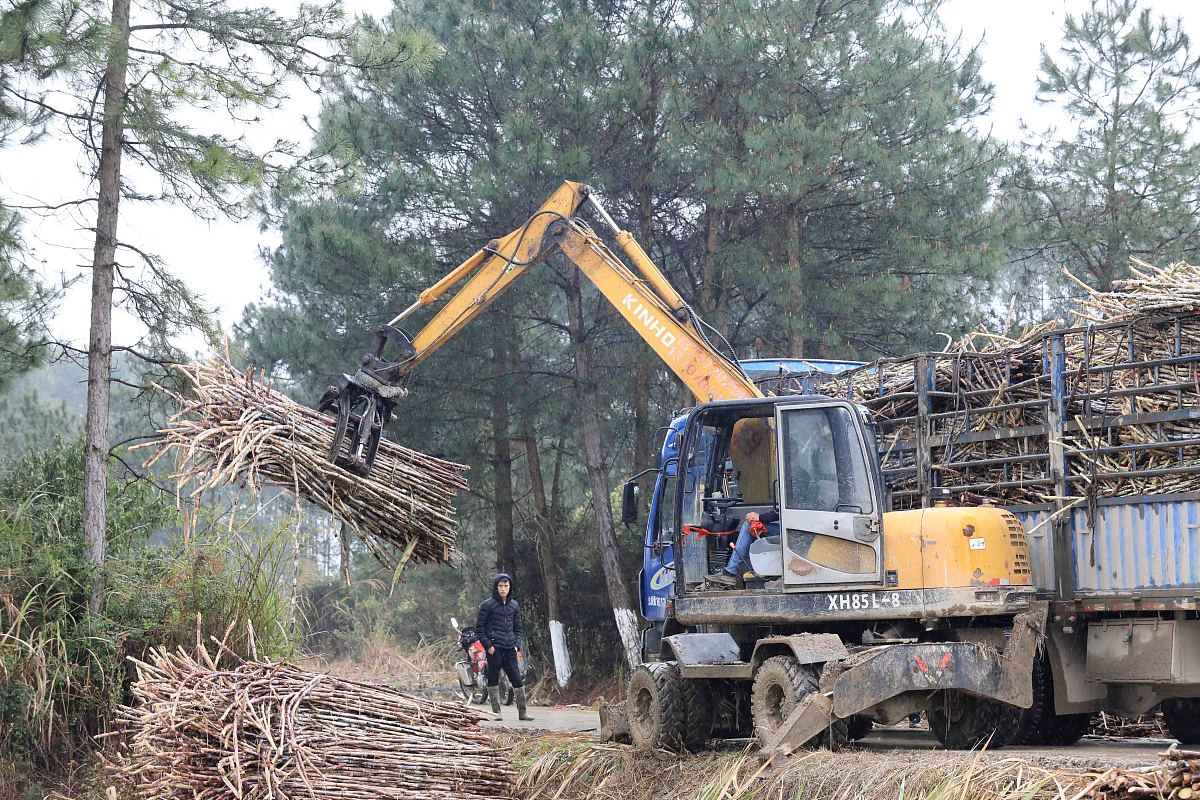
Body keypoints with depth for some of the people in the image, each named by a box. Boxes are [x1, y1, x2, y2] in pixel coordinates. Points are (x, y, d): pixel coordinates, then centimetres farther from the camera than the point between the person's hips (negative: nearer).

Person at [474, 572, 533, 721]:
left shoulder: (514, 605, 13)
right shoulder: (487, 605, -1)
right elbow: (479, 628, 0)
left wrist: (517, 645, 5)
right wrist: (488, 645, -8)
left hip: (510, 649, 3)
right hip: (494, 649, -3)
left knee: (517, 680, -2)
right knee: (493, 681, 1)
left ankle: (523, 713, 1)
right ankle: (496, 712, 8)